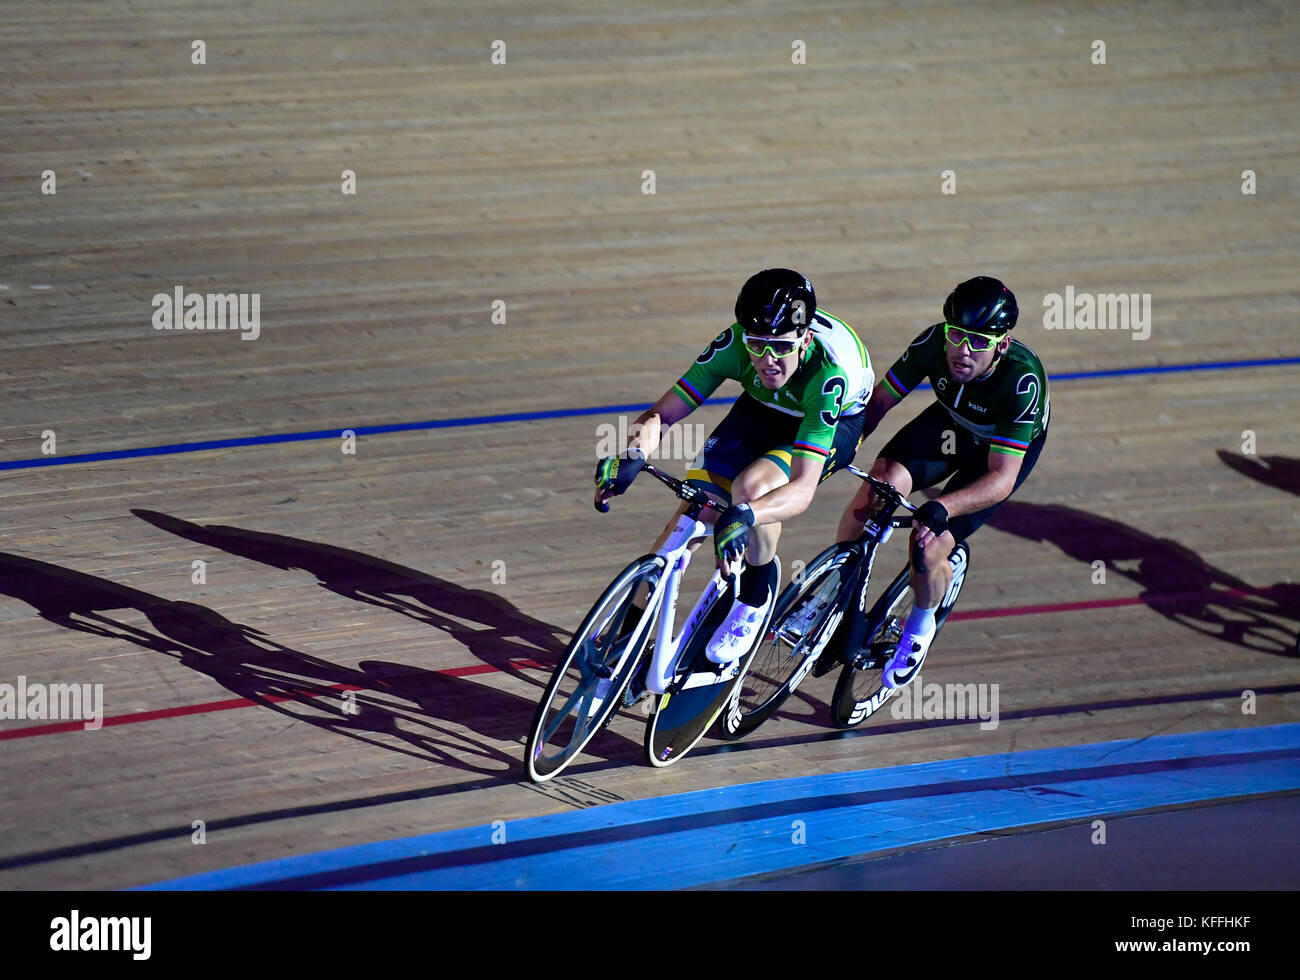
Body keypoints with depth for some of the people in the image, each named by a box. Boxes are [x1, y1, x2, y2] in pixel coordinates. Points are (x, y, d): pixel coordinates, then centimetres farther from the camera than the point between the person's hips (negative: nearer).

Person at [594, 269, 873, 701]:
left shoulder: (829, 371, -42)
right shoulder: (735, 343, -31)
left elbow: (803, 488, -46)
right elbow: (661, 414, -27)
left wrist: (745, 517, -64)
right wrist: (633, 455, -49)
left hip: (835, 425, -4)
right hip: (762, 411, 4)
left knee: (751, 486, -34)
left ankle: (757, 595, -6)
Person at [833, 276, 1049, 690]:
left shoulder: (1023, 380, -39)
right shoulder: (933, 344, -30)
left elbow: (1001, 478, -39)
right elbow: (879, 401, -15)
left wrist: (941, 508, -54)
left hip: (1009, 446, -3)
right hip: (950, 423, 3)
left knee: (928, 549, -19)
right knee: (878, 487, -25)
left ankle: (920, 627, 16)